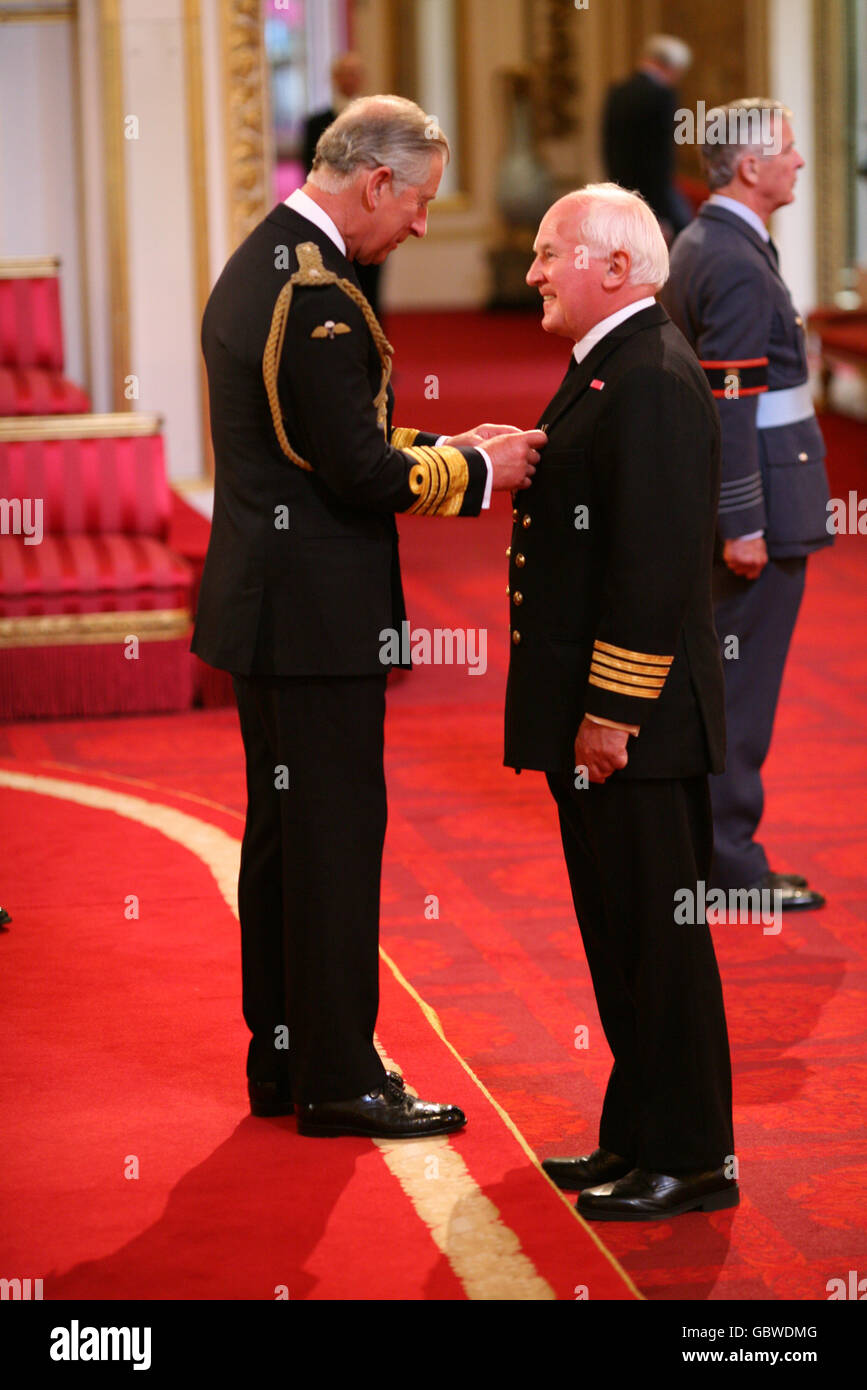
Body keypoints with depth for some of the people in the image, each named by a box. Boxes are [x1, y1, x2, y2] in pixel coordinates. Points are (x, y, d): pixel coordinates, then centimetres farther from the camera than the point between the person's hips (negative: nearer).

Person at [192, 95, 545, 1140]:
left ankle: (282, 1057, 25)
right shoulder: (317, 296, -20)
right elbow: (362, 474, -21)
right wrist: (476, 470, -8)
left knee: (281, 830, 16)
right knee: (336, 833, -3)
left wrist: (444, 450, 12)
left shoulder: (254, 268, 12)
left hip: (262, 606, 10)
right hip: (315, 611, -10)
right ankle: (338, 1080, 4)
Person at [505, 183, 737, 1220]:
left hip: (634, 723, -11)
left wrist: (613, 712, -22)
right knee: (618, 936, 15)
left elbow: (657, 562, -22)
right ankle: (639, 1136, 24)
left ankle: (690, 1160, 3)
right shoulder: (606, 371, 17)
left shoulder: (654, 380, -17)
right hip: (592, 718, 11)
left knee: (658, 936, -4)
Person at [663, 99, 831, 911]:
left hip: (746, 503, 10)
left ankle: (692, 844, 24)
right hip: (761, 502, -10)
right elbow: (728, 402, -22)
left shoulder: (697, 246, 13)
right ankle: (728, 865, 2)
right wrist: (743, 525, -22)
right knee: (742, 685, -4)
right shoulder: (737, 266, -18)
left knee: (718, 679, 16)